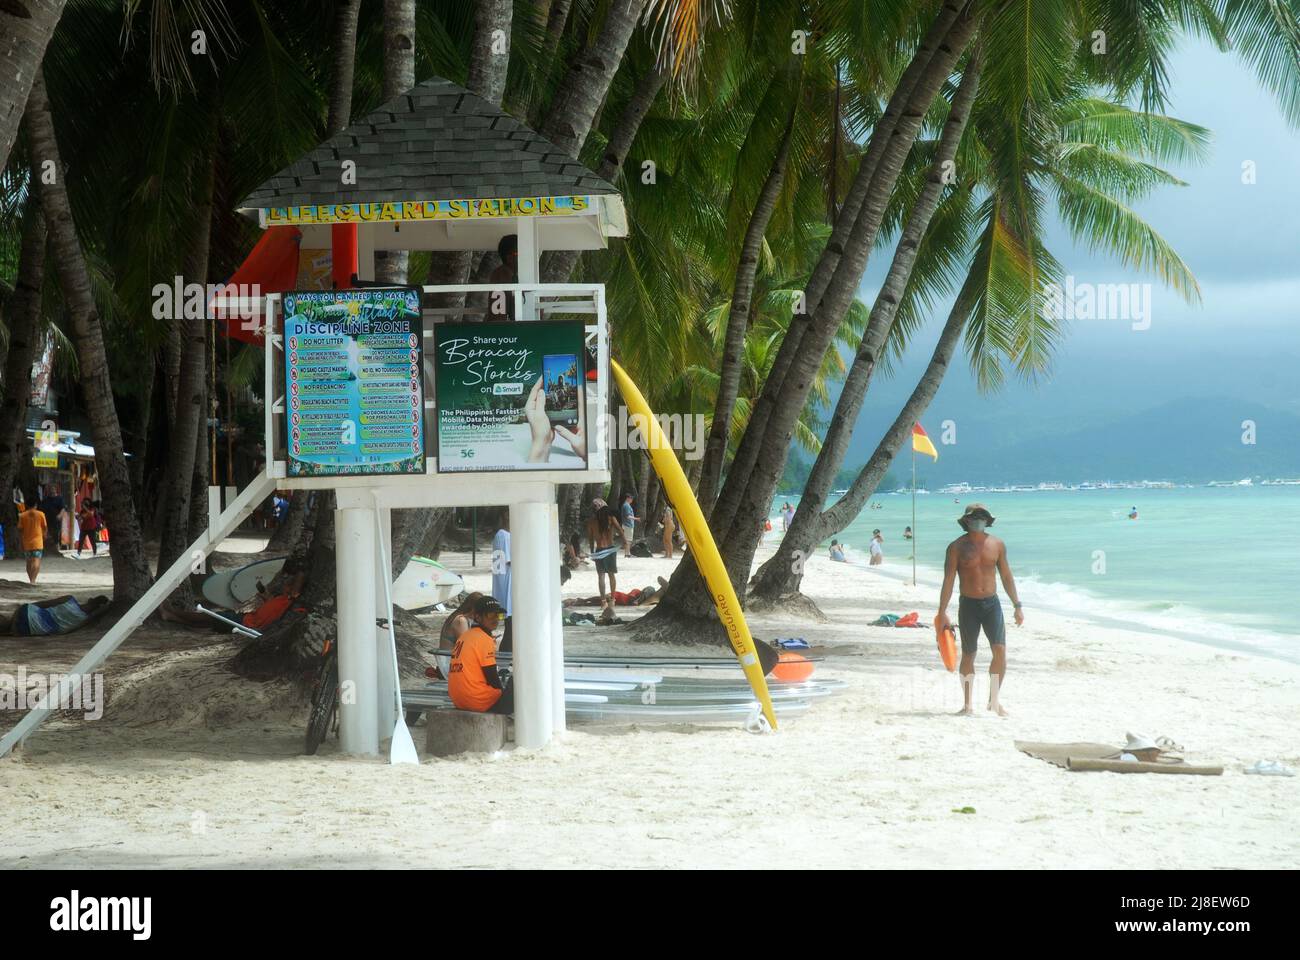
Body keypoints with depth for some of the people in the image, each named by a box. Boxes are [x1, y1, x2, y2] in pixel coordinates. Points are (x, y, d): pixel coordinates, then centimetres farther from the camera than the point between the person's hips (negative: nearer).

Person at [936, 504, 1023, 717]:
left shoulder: (997, 545, 4)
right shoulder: (957, 547, -4)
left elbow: (1006, 576, 11)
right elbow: (948, 581, -5)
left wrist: (1017, 606, 8)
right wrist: (942, 613, -9)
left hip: (992, 604, 2)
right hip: (968, 605, -2)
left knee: (1000, 651, -11)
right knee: (968, 655, 4)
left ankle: (994, 701, 2)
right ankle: (967, 704, 16)